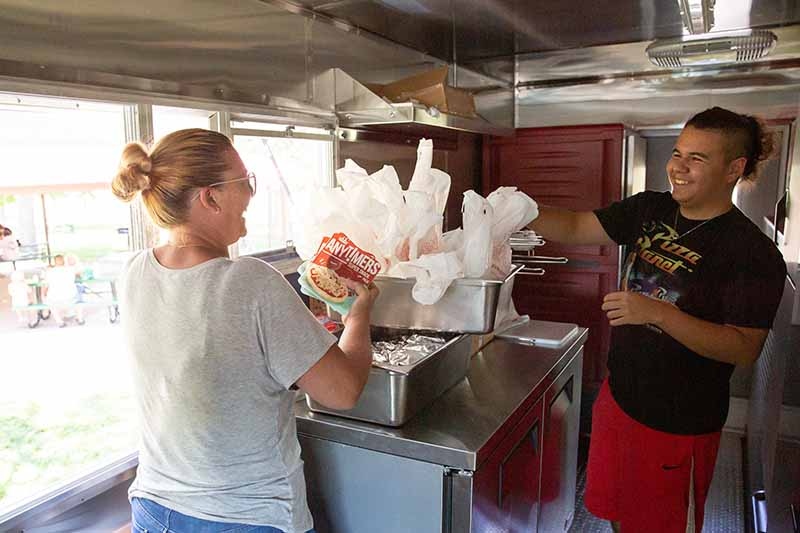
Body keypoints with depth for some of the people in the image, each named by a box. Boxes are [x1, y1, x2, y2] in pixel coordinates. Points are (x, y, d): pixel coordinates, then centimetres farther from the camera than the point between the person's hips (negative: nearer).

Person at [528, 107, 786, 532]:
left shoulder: (754, 253, -17)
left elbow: (744, 349, -21)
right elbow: (576, 228, -1)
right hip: (619, 394, 6)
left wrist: (656, 312, -32)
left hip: (679, 421, -5)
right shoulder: (649, 210, 0)